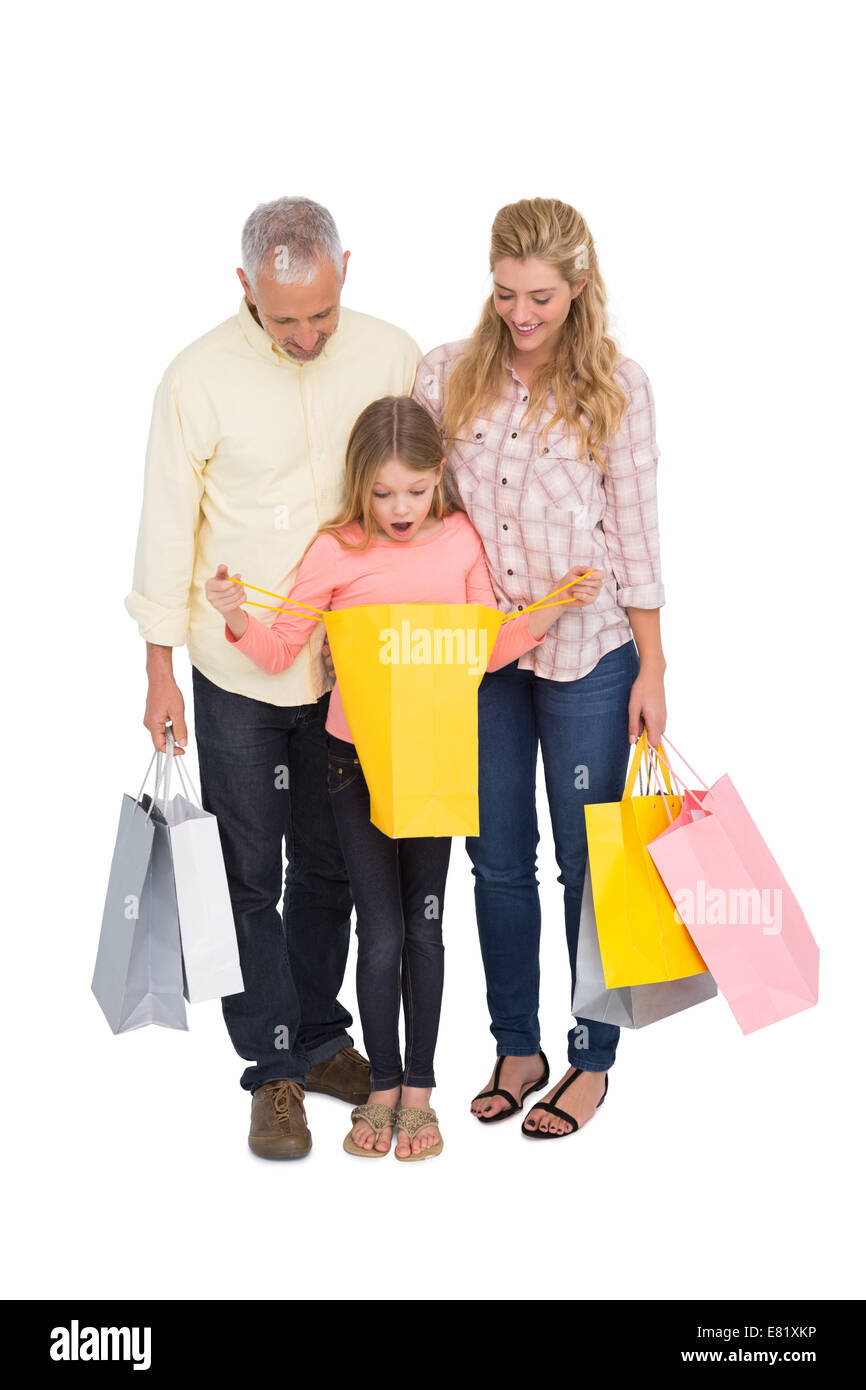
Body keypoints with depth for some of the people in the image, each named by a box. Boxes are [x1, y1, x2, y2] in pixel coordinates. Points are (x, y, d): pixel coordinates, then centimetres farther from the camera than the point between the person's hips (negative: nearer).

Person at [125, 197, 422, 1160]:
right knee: (249, 874, 6)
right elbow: (168, 526, -5)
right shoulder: (200, 376, -12)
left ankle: (319, 1035, 34)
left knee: (332, 864, 15)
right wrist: (159, 671, -3)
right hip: (239, 674, -2)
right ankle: (274, 1068, 20)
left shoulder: (392, 356, -5)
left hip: (355, 662, 2)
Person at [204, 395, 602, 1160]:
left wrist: (554, 607, -10)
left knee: (424, 924, 9)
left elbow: (489, 647, 3)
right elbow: (279, 650, -6)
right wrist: (237, 617, -24)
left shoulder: (461, 540, -2)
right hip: (358, 759, -1)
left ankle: (420, 1088, 22)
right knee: (382, 929, 2)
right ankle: (383, 1086, 20)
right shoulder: (337, 550, -8)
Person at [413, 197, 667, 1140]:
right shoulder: (447, 375, 3)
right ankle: (517, 1047, 26)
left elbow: (635, 532, -2)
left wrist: (651, 671, -4)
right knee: (498, 858, 10)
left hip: (587, 652, -3)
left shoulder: (616, 387, -3)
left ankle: (591, 1061, 20)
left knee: (588, 858, 5)